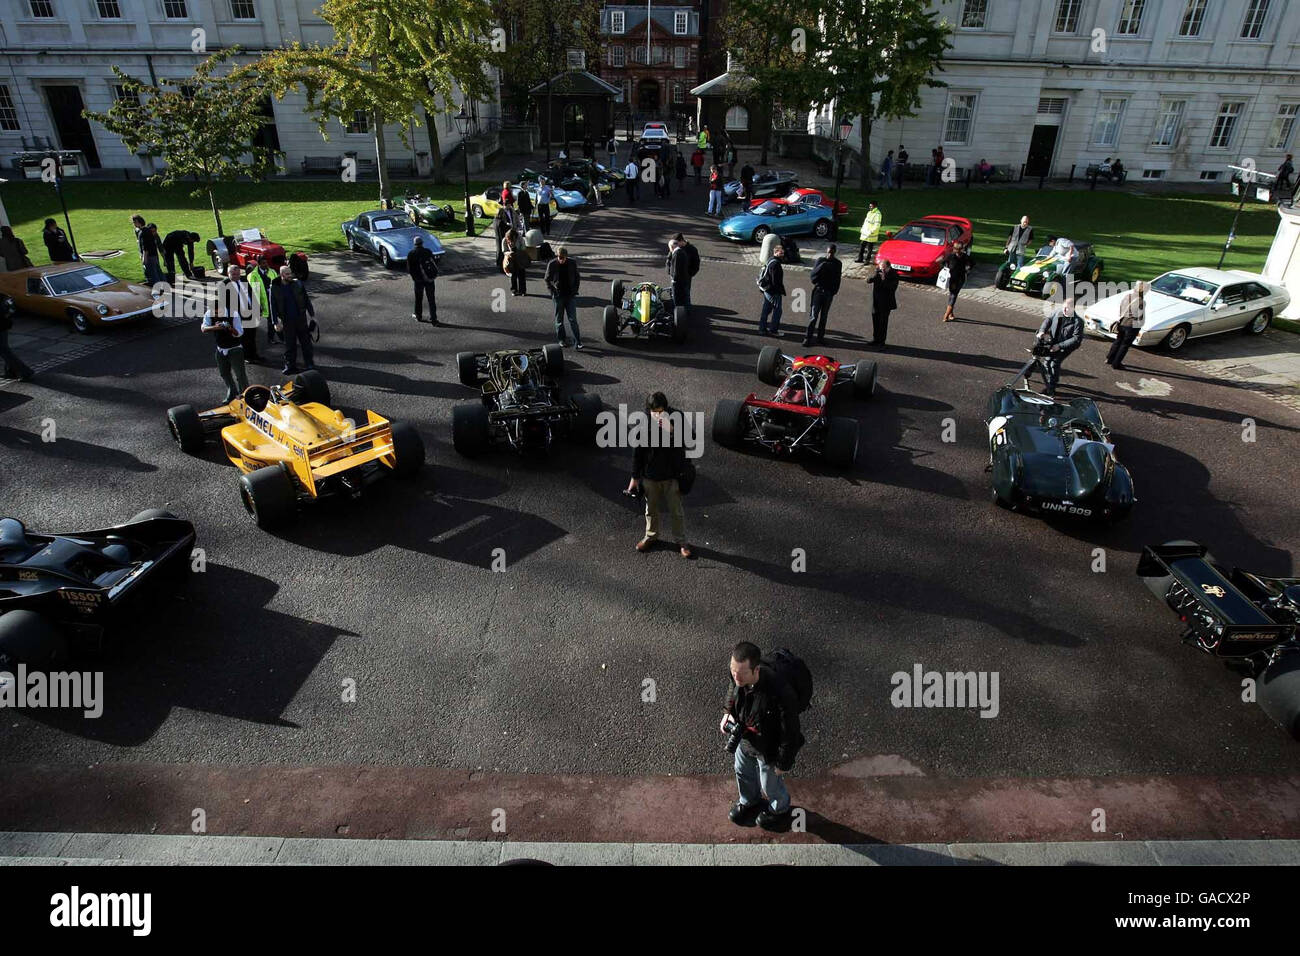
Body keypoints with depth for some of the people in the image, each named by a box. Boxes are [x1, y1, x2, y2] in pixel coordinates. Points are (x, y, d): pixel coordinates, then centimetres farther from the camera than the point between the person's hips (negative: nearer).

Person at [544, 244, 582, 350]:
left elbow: (577, 278, 9)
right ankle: (561, 339, 25)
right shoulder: (552, 264, -6)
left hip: (570, 295, 0)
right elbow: (547, 280, 3)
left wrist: (575, 290, 0)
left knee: (573, 319, -3)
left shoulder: (572, 263, -3)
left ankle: (577, 342, -3)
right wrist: (553, 291, -6)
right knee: (559, 319, 10)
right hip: (558, 296, 0)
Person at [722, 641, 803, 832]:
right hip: (744, 738, 5)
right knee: (743, 773, 32)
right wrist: (727, 712, -13)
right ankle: (750, 801, 65)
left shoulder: (780, 693, -45)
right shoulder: (738, 675, -26)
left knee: (770, 785, 25)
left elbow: (790, 733, -28)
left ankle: (780, 810, 59)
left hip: (768, 749, -5)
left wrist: (783, 763, -16)